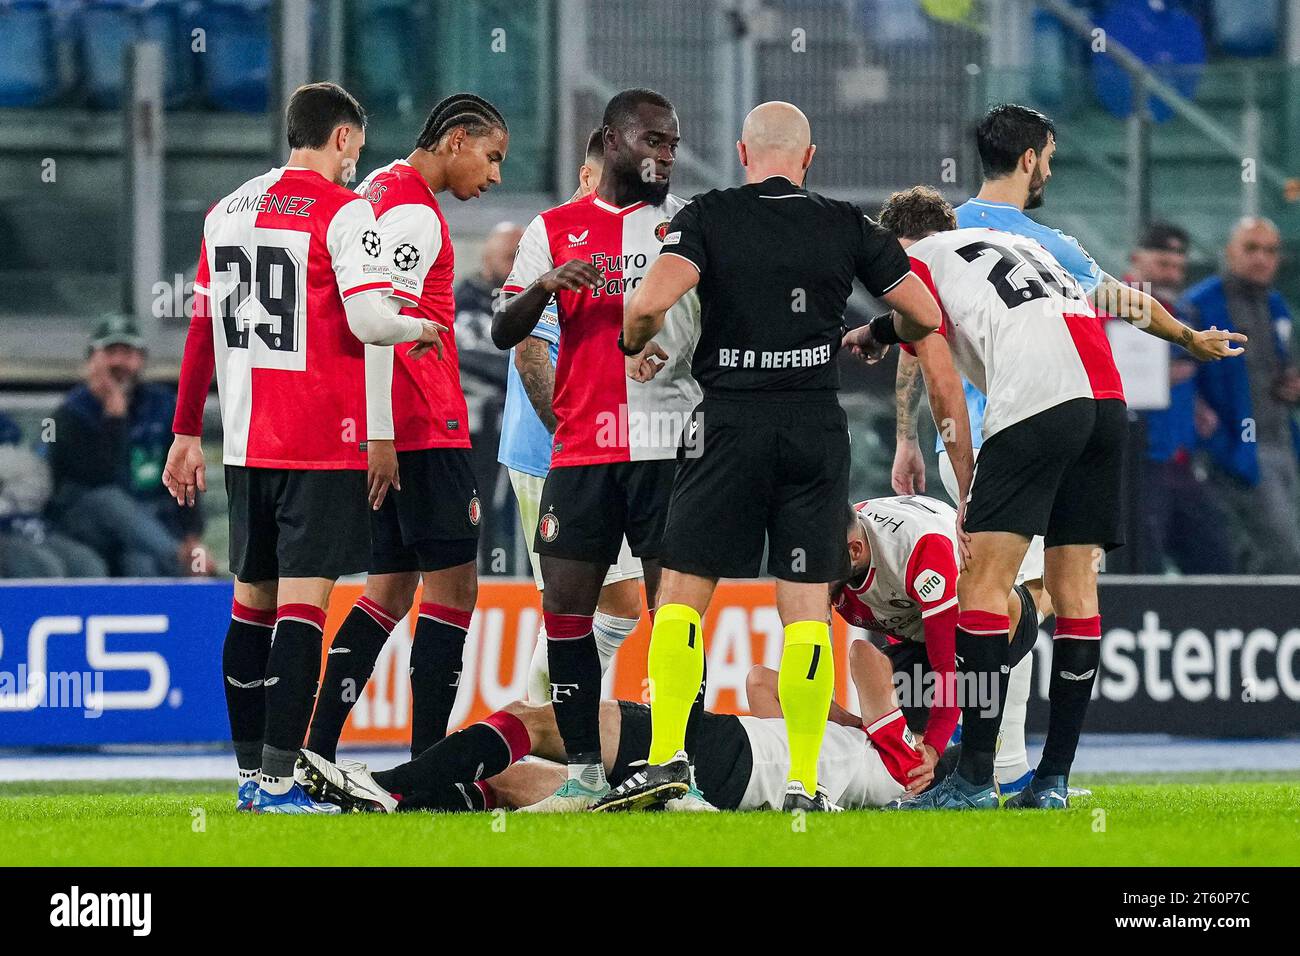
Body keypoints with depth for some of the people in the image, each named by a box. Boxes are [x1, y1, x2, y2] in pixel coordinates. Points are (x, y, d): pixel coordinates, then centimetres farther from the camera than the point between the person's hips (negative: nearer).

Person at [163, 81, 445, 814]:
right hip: (324, 444, -7)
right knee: (304, 599, -9)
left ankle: (251, 773, 20)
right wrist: (419, 328, 4)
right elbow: (369, 320, -18)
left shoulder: (227, 212, 12)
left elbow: (202, 330, 15)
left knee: (253, 600, 15)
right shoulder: (343, 211, -8)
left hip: (247, 443, 7)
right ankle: (279, 780, -15)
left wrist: (187, 433, 20)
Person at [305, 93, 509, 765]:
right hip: (423, 428, -10)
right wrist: (379, 434, -23)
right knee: (454, 582, -5)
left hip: (387, 429, 10)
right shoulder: (413, 212, -12)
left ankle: (315, 754, 6)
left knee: (392, 585, 11)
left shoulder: (378, 190, 18)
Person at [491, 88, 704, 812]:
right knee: (565, 602, -1)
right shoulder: (555, 229, 11)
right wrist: (546, 284, -13)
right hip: (581, 447, 2)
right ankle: (586, 771, 6)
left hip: (670, 444, -2)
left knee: (673, 605, -4)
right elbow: (504, 333, 6)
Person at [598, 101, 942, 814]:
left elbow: (650, 303, -16)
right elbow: (924, 317, 9)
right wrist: (876, 335, 30)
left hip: (731, 425, -2)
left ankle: (667, 758, -5)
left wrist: (632, 342, 6)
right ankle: (803, 782, -2)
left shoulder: (708, 217, -2)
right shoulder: (847, 227, 5)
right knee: (807, 608, 3)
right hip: (817, 427, 2)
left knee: (682, 595, 5)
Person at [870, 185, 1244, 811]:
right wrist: (1190, 339, 61)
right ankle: (1054, 778, 8)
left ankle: (976, 778, -11)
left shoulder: (916, 263, 16)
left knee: (985, 580, -6)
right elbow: (1126, 301, 43)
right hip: (1107, 399, 7)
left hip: (1035, 403, -7)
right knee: (1074, 585, 10)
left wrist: (965, 483, 5)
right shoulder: (1022, 244, 34)